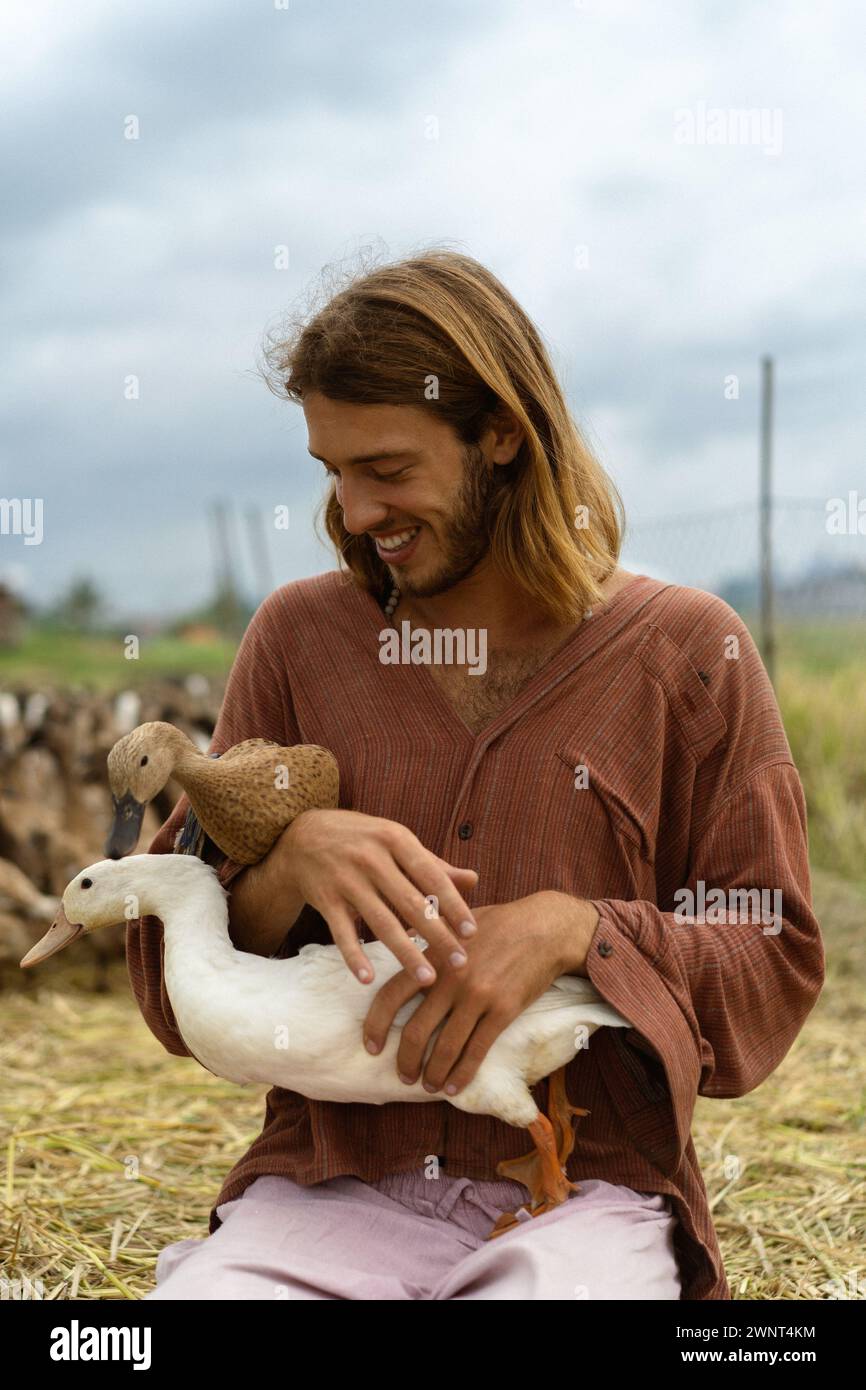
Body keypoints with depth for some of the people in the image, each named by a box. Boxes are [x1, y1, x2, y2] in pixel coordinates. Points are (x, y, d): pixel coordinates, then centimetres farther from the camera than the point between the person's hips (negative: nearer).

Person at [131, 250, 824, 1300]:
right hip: (328, 1185, 2)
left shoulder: (687, 651, 3)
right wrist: (288, 864, -14)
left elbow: (774, 969, 2)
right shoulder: (300, 635, 7)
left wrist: (570, 932, -16)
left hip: (584, 1191, -1)